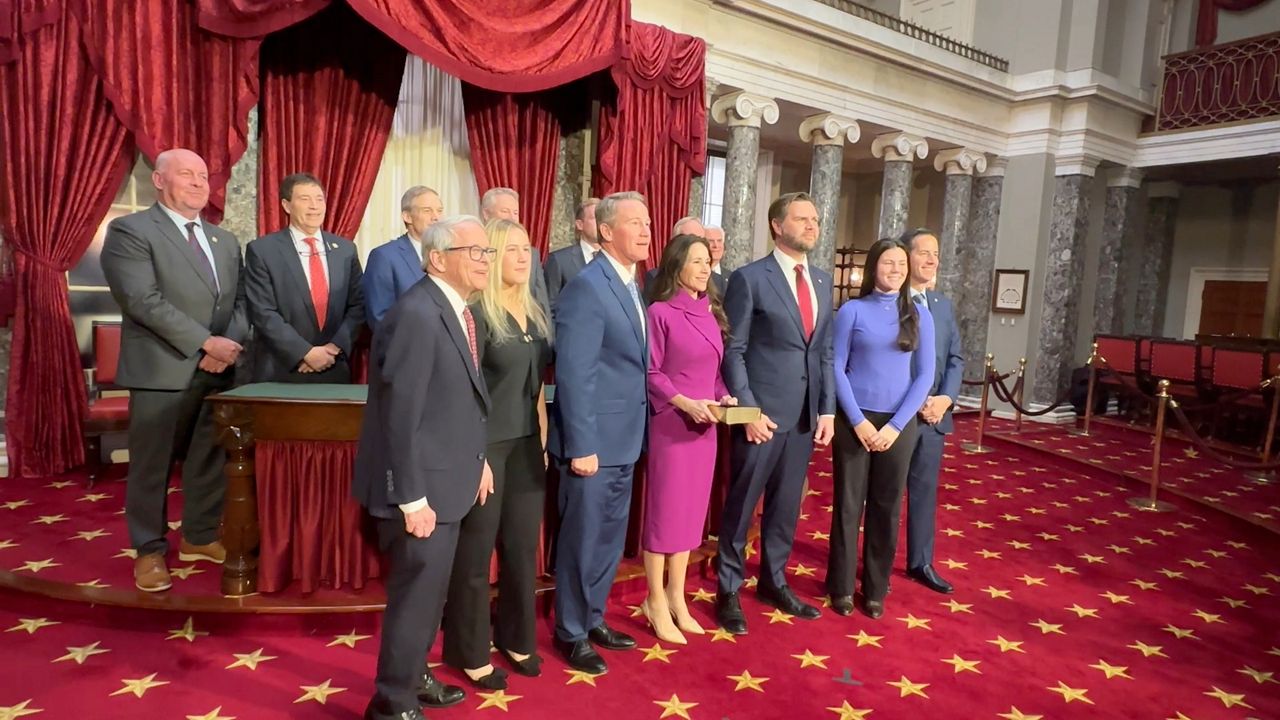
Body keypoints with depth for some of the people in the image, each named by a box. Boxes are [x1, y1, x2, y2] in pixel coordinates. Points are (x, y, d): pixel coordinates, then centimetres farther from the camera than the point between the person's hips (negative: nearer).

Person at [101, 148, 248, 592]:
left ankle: (199, 538, 28)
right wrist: (205, 343, -18)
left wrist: (230, 345, -8)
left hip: (220, 370, 6)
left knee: (212, 460, 12)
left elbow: (240, 301, 11)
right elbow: (144, 301, -15)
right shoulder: (129, 231, -4)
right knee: (152, 465, 4)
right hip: (162, 370, -5)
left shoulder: (226, 241, 16)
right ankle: (150, 550, 20)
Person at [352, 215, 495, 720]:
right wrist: (411, 497, -22)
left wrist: (477, 457, 11)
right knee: (418, 592, 5)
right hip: (420, 484, -9)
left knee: (430, 587, 22)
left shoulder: (465, 314, 7)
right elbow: (399, 414, -24)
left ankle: (411, 677, 43)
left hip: (447, 477, 9)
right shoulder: (416, 314, -22)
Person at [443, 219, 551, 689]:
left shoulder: (534, 312, 9)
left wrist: (544, 439, 10)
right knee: (475, 552, 8)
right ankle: (470, 653, 26)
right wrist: (475, 456, -17)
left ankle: (516, 638, 35)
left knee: (522, 547, 15)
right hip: (485, 445, -7)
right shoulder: (475, 311, -13)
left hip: (527, 445, 7)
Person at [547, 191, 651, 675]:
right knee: (582, 540, 7)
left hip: (623, 437, 9)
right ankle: (571, 633, 26)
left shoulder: (630, 284, 10)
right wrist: (581, 446, -22)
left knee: (610, 538, 20)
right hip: (595, 440, -9)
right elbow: (574, 375, -21)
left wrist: (636, 430, 10)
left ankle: (593, 619, 38)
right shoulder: (587, 288, -17)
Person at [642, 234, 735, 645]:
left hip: (705, 425, 7)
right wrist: (685, 403, -21)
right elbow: (650, 372, -10)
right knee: (664, 511, 3)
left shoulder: (710, 312, 11)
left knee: (691, 511, 13)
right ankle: (656, 602, 19)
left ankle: (677, 597, 27)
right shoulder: (661, 312, -9)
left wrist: (724, 397, -3)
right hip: (670, 423, -7)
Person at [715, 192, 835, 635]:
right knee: (742, 506, 7)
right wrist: (748, 409, -15)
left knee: (786, 504, 16)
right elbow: (733, 351, -9)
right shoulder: (749, 279, -8)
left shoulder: (823, 281, 11)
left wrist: (828, 410, 6)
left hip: (805, 414, 6)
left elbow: (825, 351, 12)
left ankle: (774, 582, 34)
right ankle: (728, 591, 23)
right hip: (761, 412, -6)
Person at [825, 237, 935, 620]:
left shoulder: (919, 314, 4)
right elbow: (837, 368, -4)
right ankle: (841, 585, 18)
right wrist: (858, 420, -13)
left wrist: (895, 424, -9)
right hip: (855, 420, -2)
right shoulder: (852, 310, -2)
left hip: (899, 423, 2)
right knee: (848, 503, 4)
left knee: (887, 506, 9)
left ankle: (876, 588, 23)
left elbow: (925, 375, 2)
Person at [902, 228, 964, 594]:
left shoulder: (944, 305, 12)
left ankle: (921, 562, 27)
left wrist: (945, 398, -6)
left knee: (925, 488, 13)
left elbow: (956, 358, 10)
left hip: (935, 412, 6)